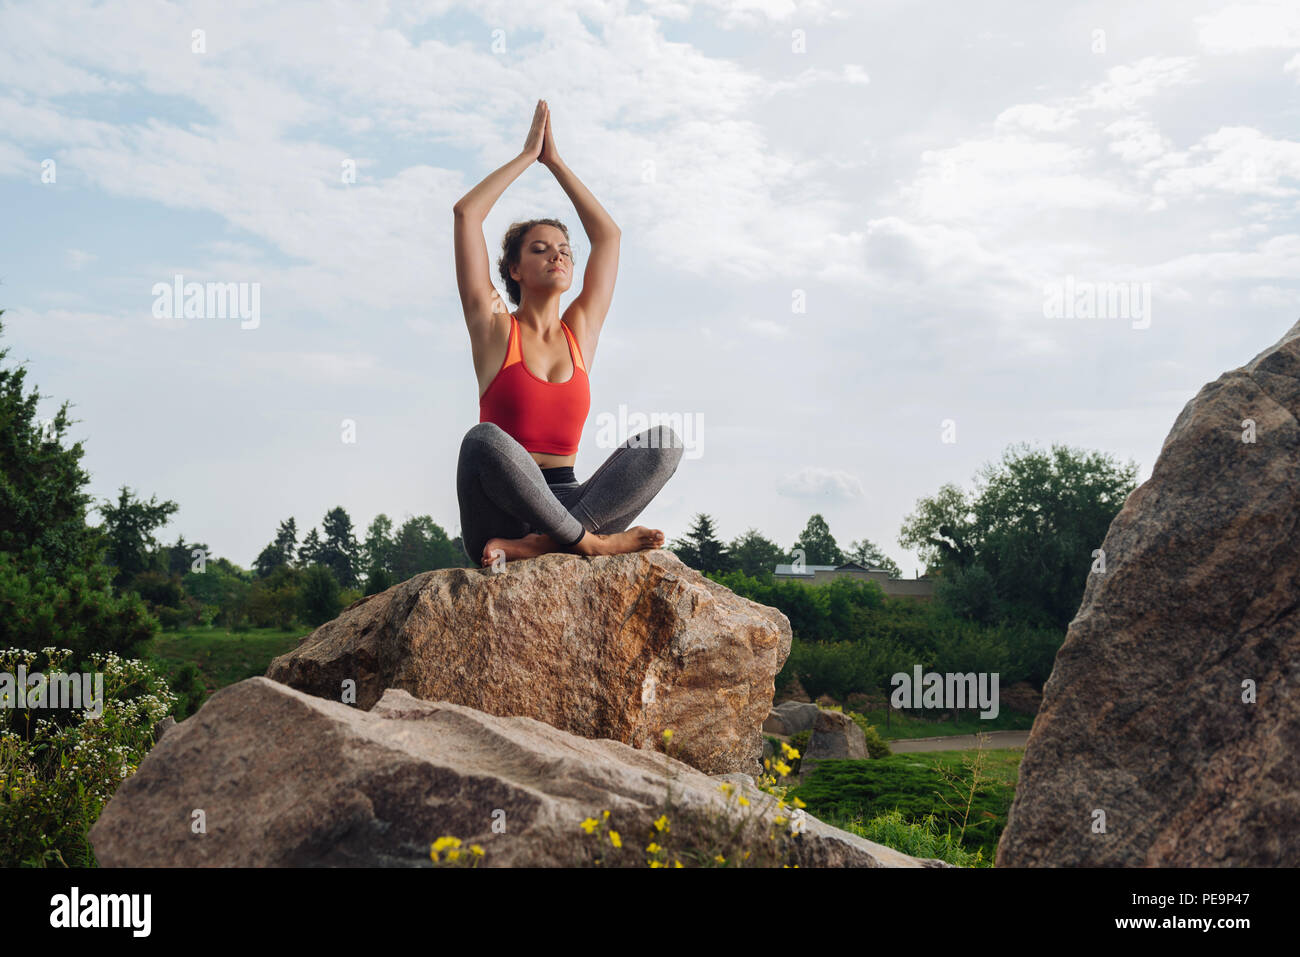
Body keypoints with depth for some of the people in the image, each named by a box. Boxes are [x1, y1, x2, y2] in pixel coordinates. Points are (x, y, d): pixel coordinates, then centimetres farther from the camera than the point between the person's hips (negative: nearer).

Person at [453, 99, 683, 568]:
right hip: (499, 511, -4)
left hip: (564, 504, 4)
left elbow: (608, 233, 20)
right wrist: (528, 154, 12)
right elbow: (466, 212, 2)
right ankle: (593, 541, -25)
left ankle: (541, 544, -29)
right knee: (485, 440, -36)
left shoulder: (580, 330, 16)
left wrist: (555, 161, 22)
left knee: (664, 440, -20)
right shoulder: (494, 328, 7)